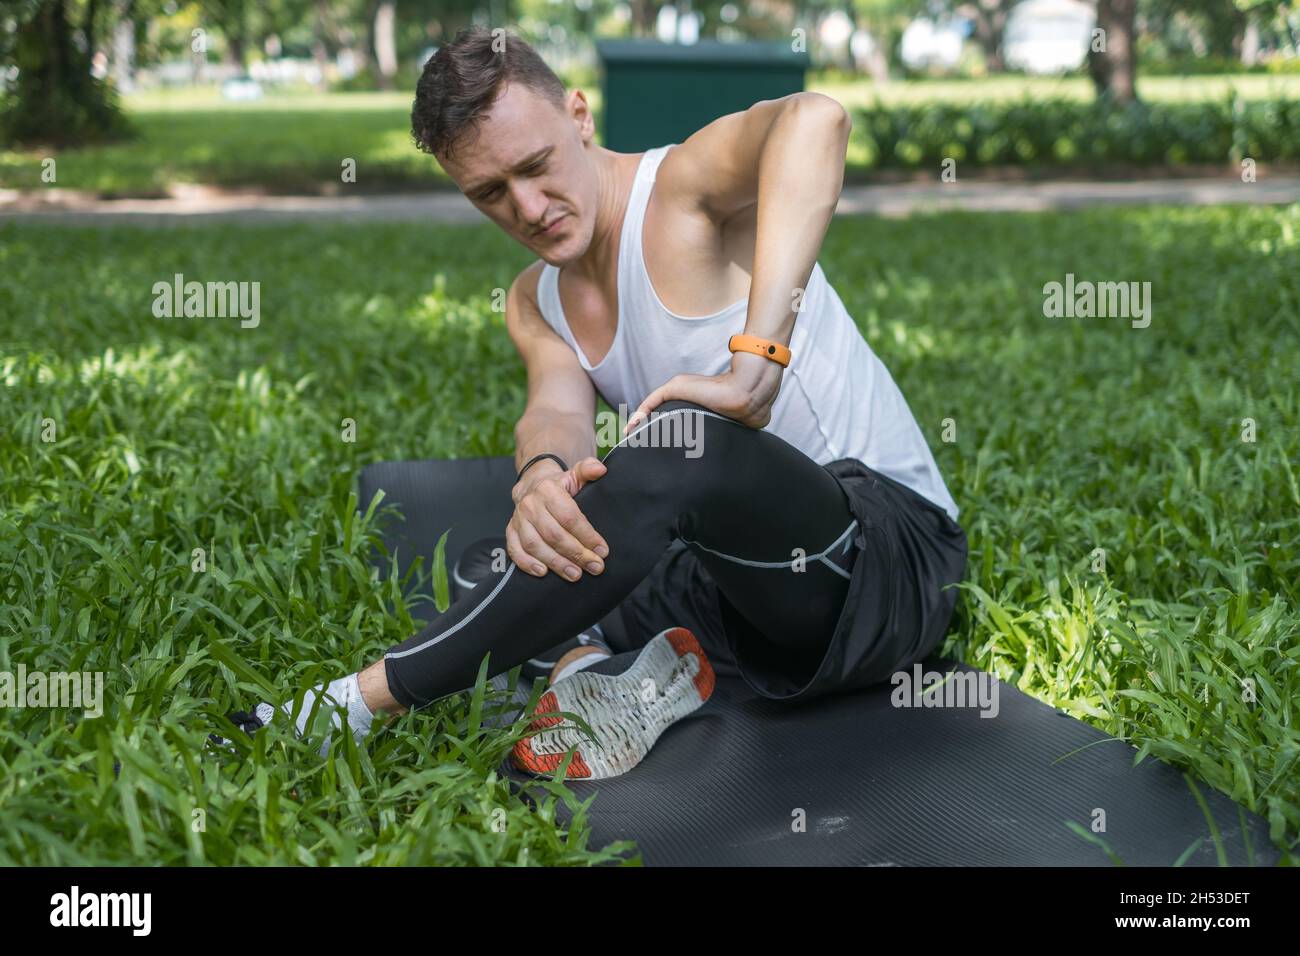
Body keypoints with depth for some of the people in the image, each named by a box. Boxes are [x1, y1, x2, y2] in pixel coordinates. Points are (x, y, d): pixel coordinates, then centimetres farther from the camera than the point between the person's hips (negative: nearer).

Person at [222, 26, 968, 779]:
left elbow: (815, 118, -35)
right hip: (750, 570, 8)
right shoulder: (535, 305, 9)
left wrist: (752, 369, -41)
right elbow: (557, 409, -12)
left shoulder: (686, 186, -12)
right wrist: (543, 474, -37)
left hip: (895, 554, -7)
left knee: (687, 440, -35)